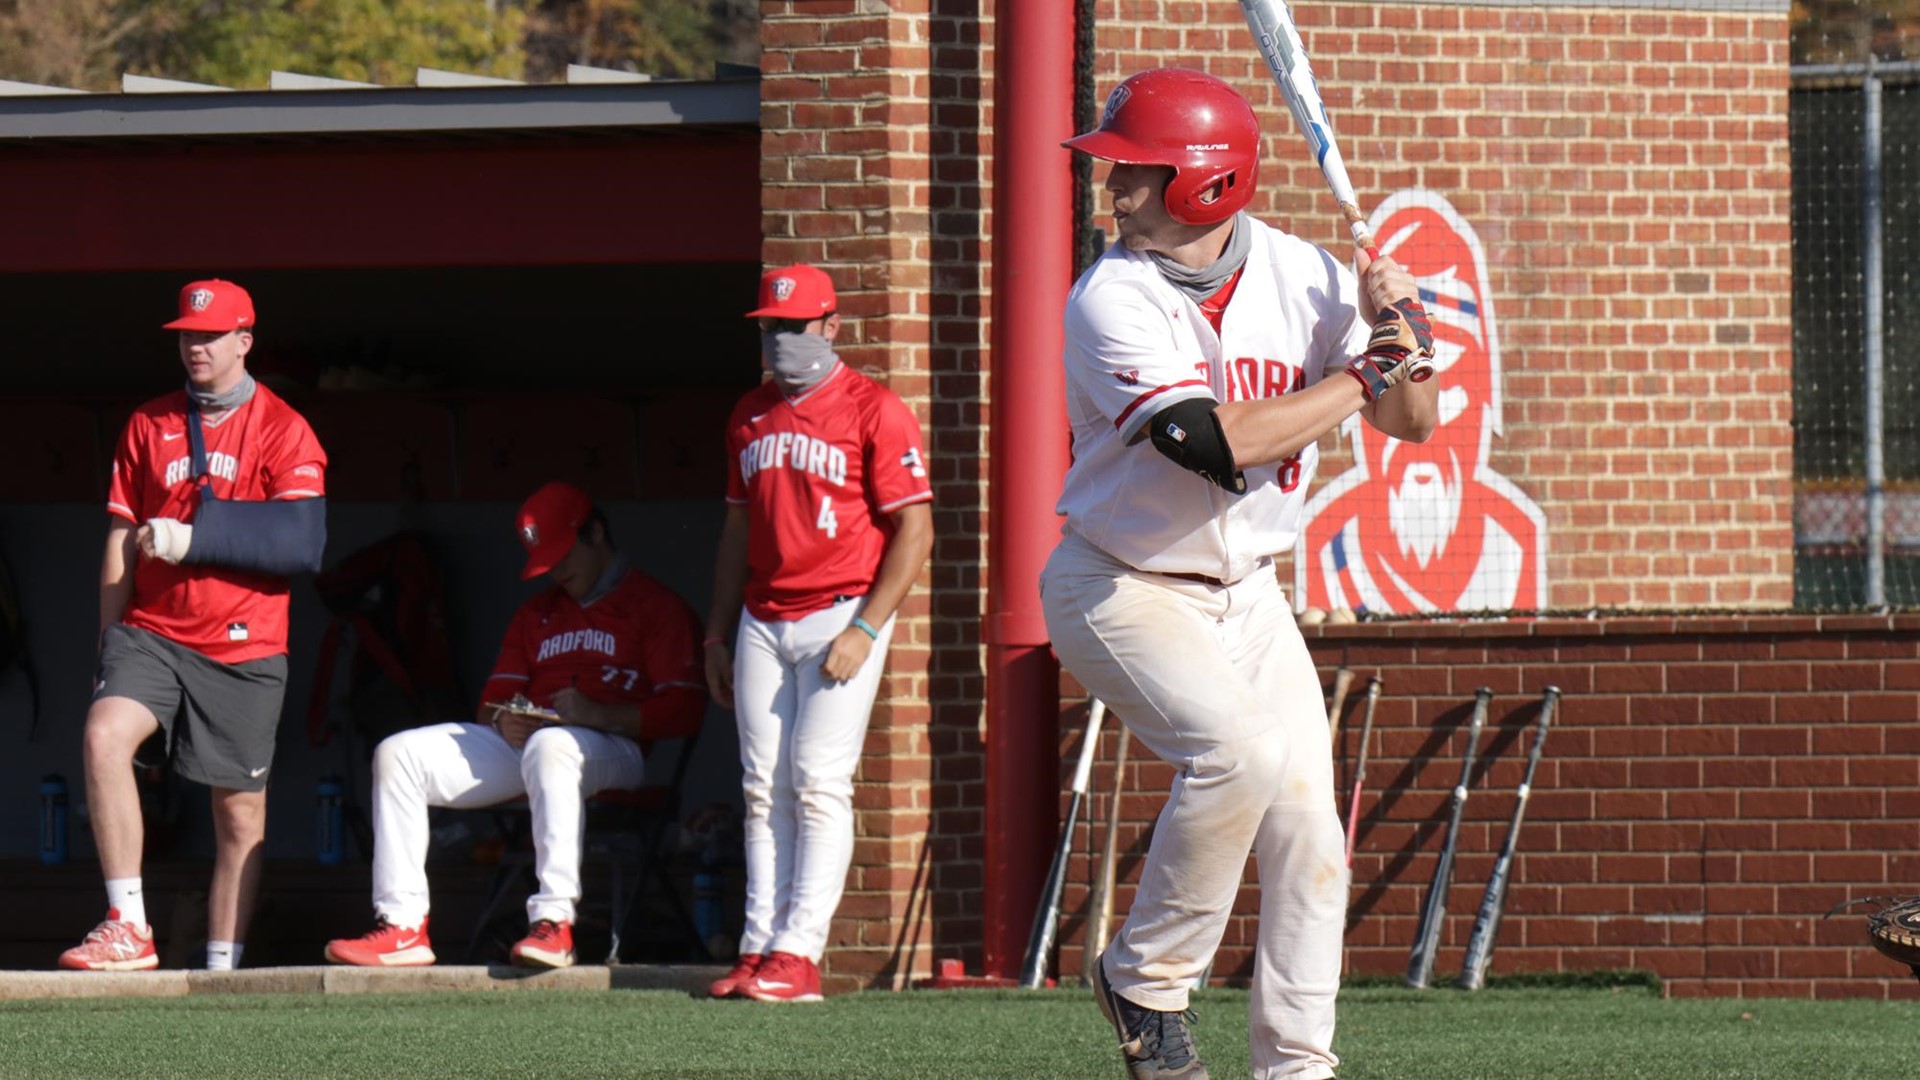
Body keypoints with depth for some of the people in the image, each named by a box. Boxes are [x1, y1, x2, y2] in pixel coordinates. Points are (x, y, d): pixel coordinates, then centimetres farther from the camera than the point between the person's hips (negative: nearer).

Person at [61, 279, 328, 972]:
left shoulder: (284, 432, 0)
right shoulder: (148, 426, 12)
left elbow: (301, 543, -12)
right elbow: (121, 545, 12)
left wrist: (192, 538, -17)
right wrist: (110, 649, 9)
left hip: (243, 649, -2)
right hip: (152, 631, 2)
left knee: (240, 814, 0)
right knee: (105, 734, -25)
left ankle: (223, 969, 7)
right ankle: (127, 927, -26)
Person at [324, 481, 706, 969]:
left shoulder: (658, 606, 3)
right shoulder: (537, 614, 26)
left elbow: (684, 710, -8)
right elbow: (495, 699, 23)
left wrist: (598, 715, -21)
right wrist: (503, 720, -3)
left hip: (614, 745, -7)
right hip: (518, 744, 7)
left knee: (550, 747, -43)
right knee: (398, 754, -8)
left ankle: (553, 922, -49)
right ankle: (402, 925, -18)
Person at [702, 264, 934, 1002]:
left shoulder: (874, 413, -6)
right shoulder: (751, 418, 15)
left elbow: (914, 532, -9)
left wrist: (865, 631, -16)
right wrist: (717, 635, 16)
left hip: (842, 617, -6)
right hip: (762, 624, 7)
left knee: (818, 782, -12)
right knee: (763, 788, 3)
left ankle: (799, 955, -16)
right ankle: (759, 949, 4)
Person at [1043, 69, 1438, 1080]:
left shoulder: (1297, 275, -5)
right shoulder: (1113, 302, -21)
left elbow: (1412, 421, -1)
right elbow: (1219, 444, -32)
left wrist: (1397, 333, -22)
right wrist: (1361, 373, -22)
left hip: (1244, 595, 5)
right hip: (1120, 589, -5)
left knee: (1307, 831, -2)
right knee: (1239, 748, -28)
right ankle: (1146, 979, -10)